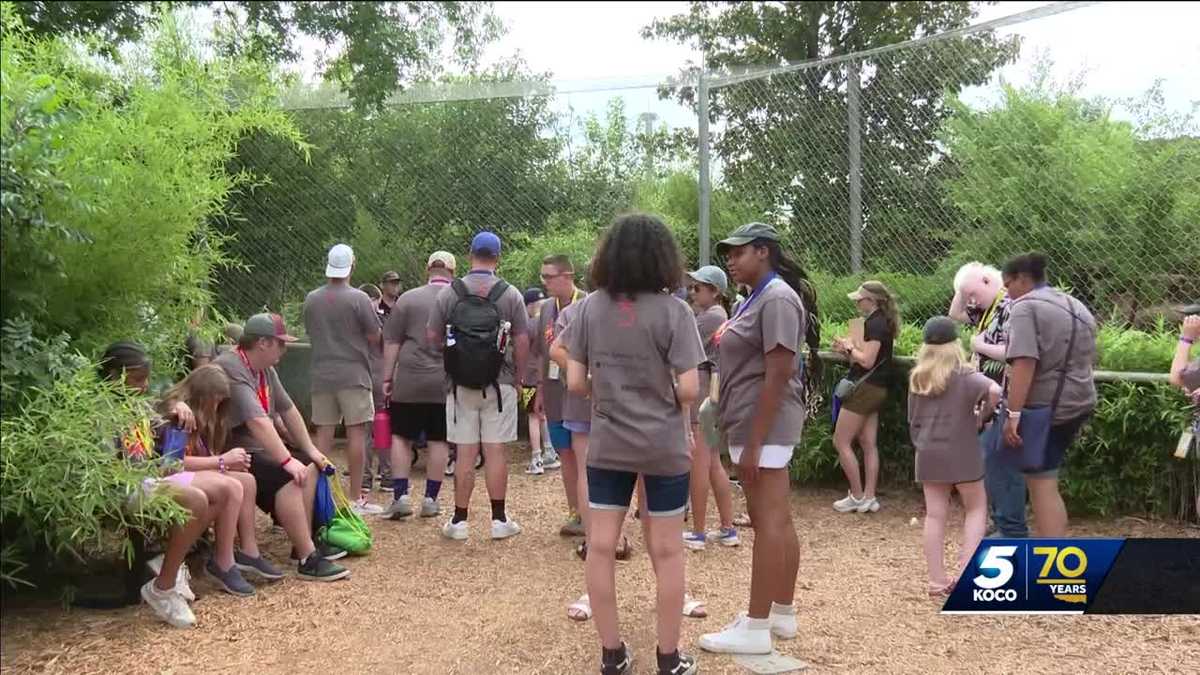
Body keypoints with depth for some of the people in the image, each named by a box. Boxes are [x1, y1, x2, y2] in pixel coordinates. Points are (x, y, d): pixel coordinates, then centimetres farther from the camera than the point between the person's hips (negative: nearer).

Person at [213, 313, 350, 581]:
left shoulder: (265, 369, 9)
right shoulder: (230, 370, -24)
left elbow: (287, 410, 13)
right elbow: (257, 420, -32)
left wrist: (310, 450, 10)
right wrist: (286, 461, -35)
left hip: (257, 449, 11)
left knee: (309, 467, 8)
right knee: (286, 478, -28)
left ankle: (304, 544, 10)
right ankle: (308, 560, -25)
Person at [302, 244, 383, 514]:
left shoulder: (310, 300, 4)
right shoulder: (358, 299, -11)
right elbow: (375, 337, -8)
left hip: (321, 375, 4)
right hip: (353, 375, -4)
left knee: (323, 434, 8)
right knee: (356, 433, 0)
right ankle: (356, 497, 2)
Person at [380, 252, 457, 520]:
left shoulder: (408, 298, -1)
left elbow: (391, 342, 0)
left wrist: (387, 377, 6)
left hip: (409, 381, -1)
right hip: (446, 383, 1)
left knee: (401, 437, 10)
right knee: (438, 440, 9)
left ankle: (400, 496, 4)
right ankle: (431, 500, 13)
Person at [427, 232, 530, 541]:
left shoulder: (449, 293, -1)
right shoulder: (510, 294, -3)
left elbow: (432, 336, 1)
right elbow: (523, 341, -3)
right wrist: (518, 376, 9)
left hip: (461, 385, 1)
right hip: (500, 383, -1)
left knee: (465, 454, 5)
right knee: (495, 451, 3)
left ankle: (459, 521, 11)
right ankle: (499, 520, 10)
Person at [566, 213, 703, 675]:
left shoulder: (590, 307, -3)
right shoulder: (672, 310, -12)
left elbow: (575, 383, -3)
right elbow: (688, 389, -16)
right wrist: (671, 404, 5)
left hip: (607, 443, 3)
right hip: (665, 446, -2)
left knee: (601, 546, 11)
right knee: (666, 550, 8)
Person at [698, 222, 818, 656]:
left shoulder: (777, 299, -15)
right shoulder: (757, 298, 16)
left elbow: (778, 375, -21)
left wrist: (754, 442, -22)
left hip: (764, 425, -10)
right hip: (756, 425, 10)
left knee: (767, 523, -5)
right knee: (778, 521, 15)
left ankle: (756, 628, 0)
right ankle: (782, 613, 24)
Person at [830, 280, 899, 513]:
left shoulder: (874, 323, -17)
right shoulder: (882, 322, 14)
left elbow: (867, 361, -21)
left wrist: (849, 348, -7)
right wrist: (847, 350, 5)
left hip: (865, 388, -10)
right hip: (877, 389, 10)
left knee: (841, 442, -2)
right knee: (869, 444, 10)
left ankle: (858, 496, 3)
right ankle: (869, 497, 11)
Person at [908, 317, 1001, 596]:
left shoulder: (917, 378, 5)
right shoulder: (965, 375, -9)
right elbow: (994, 390, -27)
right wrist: (982, 416, -11)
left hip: (928, 454, 4)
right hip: (961, 452, -4)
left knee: (935, 515, 6)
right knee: (976, 508, 12)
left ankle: (937, 580, 8)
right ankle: (968, 570, 1)